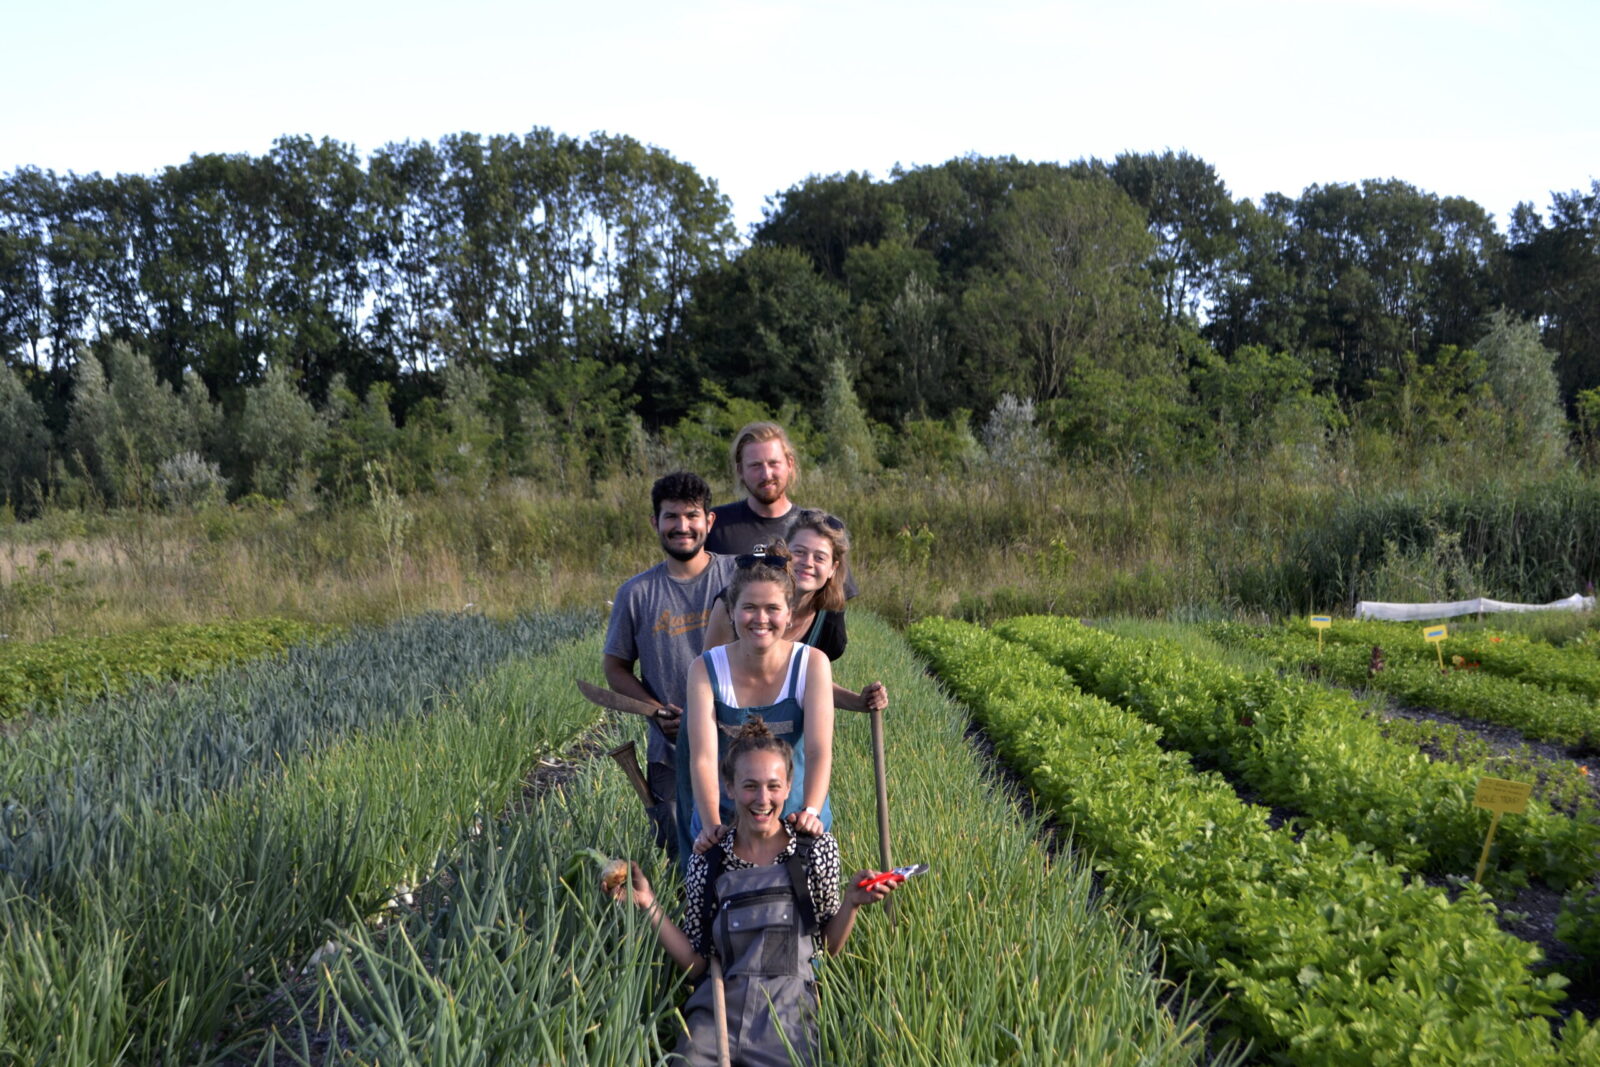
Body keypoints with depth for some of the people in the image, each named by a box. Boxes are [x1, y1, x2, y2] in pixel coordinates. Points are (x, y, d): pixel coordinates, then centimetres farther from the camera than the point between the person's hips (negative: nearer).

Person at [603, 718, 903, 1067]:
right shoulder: (706, 865, 4)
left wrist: (851, 903, -8)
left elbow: (828, 947, 10)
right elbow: (695, 962, 7)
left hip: (789, 1014, 0)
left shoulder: (817, 849, 4)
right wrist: (647, 904, -2)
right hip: (718, 1011, 1)